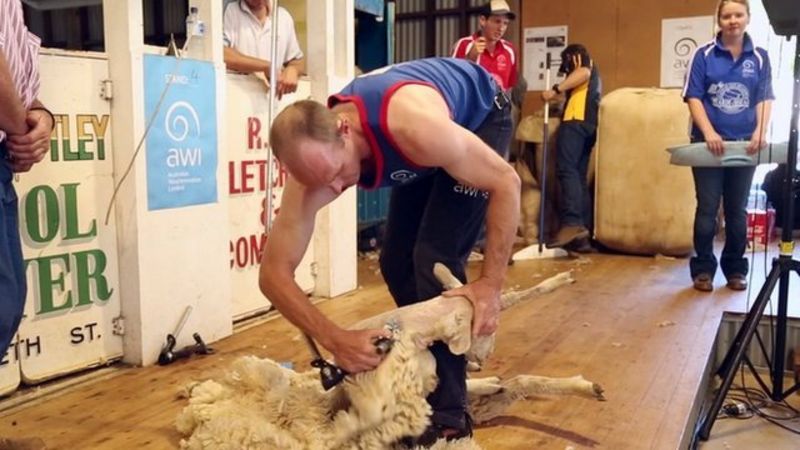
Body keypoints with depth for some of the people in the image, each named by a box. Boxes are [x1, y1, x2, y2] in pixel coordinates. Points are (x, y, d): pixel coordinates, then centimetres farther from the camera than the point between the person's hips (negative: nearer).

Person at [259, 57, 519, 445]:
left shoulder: (415, 127, -45)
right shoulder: (315, 159, -28)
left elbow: (506, 182, -31)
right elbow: (274, 273, -25)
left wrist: (490, 282, -34)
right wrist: (336, 341, -38)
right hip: (428, 149, 5)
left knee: (434, 257, -19)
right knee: (397, 262, -1)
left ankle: (447, 412, -8)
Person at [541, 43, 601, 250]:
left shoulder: (584, 64, 12)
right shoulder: (594, 75, 38)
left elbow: (583, 73, -12)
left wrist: (555, 89, -19)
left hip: (576, 121, -10)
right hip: (589, 124, 10)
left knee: (566, 170, -22)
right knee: (579, 176, 4)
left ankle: (572, 224, -38)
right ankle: (582, 230, -4)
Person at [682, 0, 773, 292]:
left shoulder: (760, 57, 6)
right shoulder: (704, 55, 0)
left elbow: (765, 99, 2)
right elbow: (693, 97, -5)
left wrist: (760, 131, -16)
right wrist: (709, 132, -18)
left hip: (744, 144, 2)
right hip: (709, 142, -2)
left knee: (737, 210, 9)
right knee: (707, 208, 0)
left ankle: (735, 269, 19)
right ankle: (703, 269, 9)